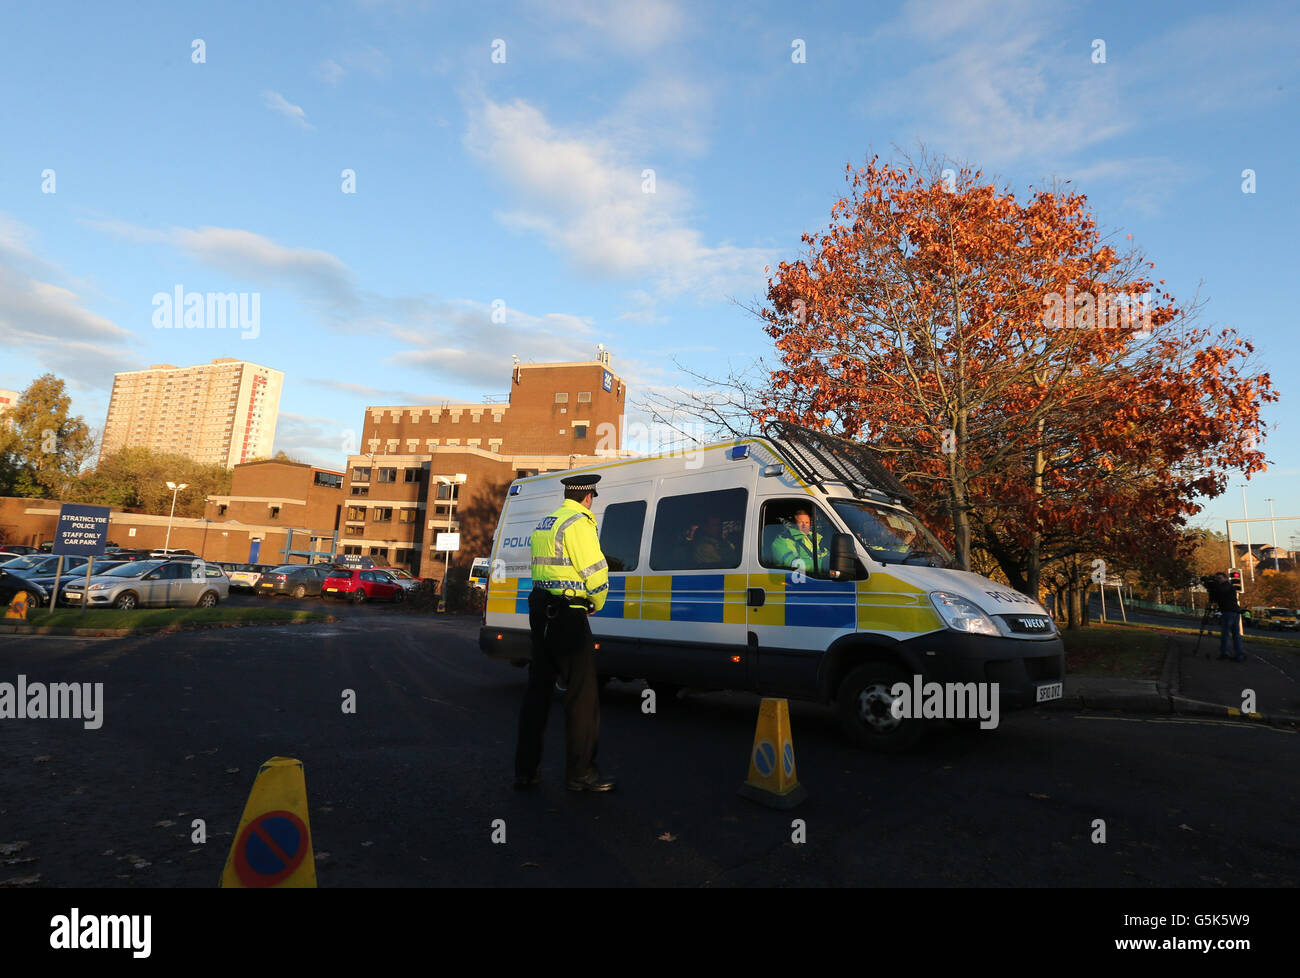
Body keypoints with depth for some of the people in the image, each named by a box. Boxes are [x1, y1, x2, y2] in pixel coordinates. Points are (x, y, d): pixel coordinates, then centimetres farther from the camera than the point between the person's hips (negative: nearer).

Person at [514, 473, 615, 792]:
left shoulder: (544, 524, 17)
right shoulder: (579, 522, -11)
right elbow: (596, 571, -16)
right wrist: (596, 604, 3)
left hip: (540, 609, 9)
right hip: (566, 613, -9)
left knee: (537, 688, 14)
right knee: (582, 693, 0)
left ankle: (525, 770, 20)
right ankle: (580, 773, 7)